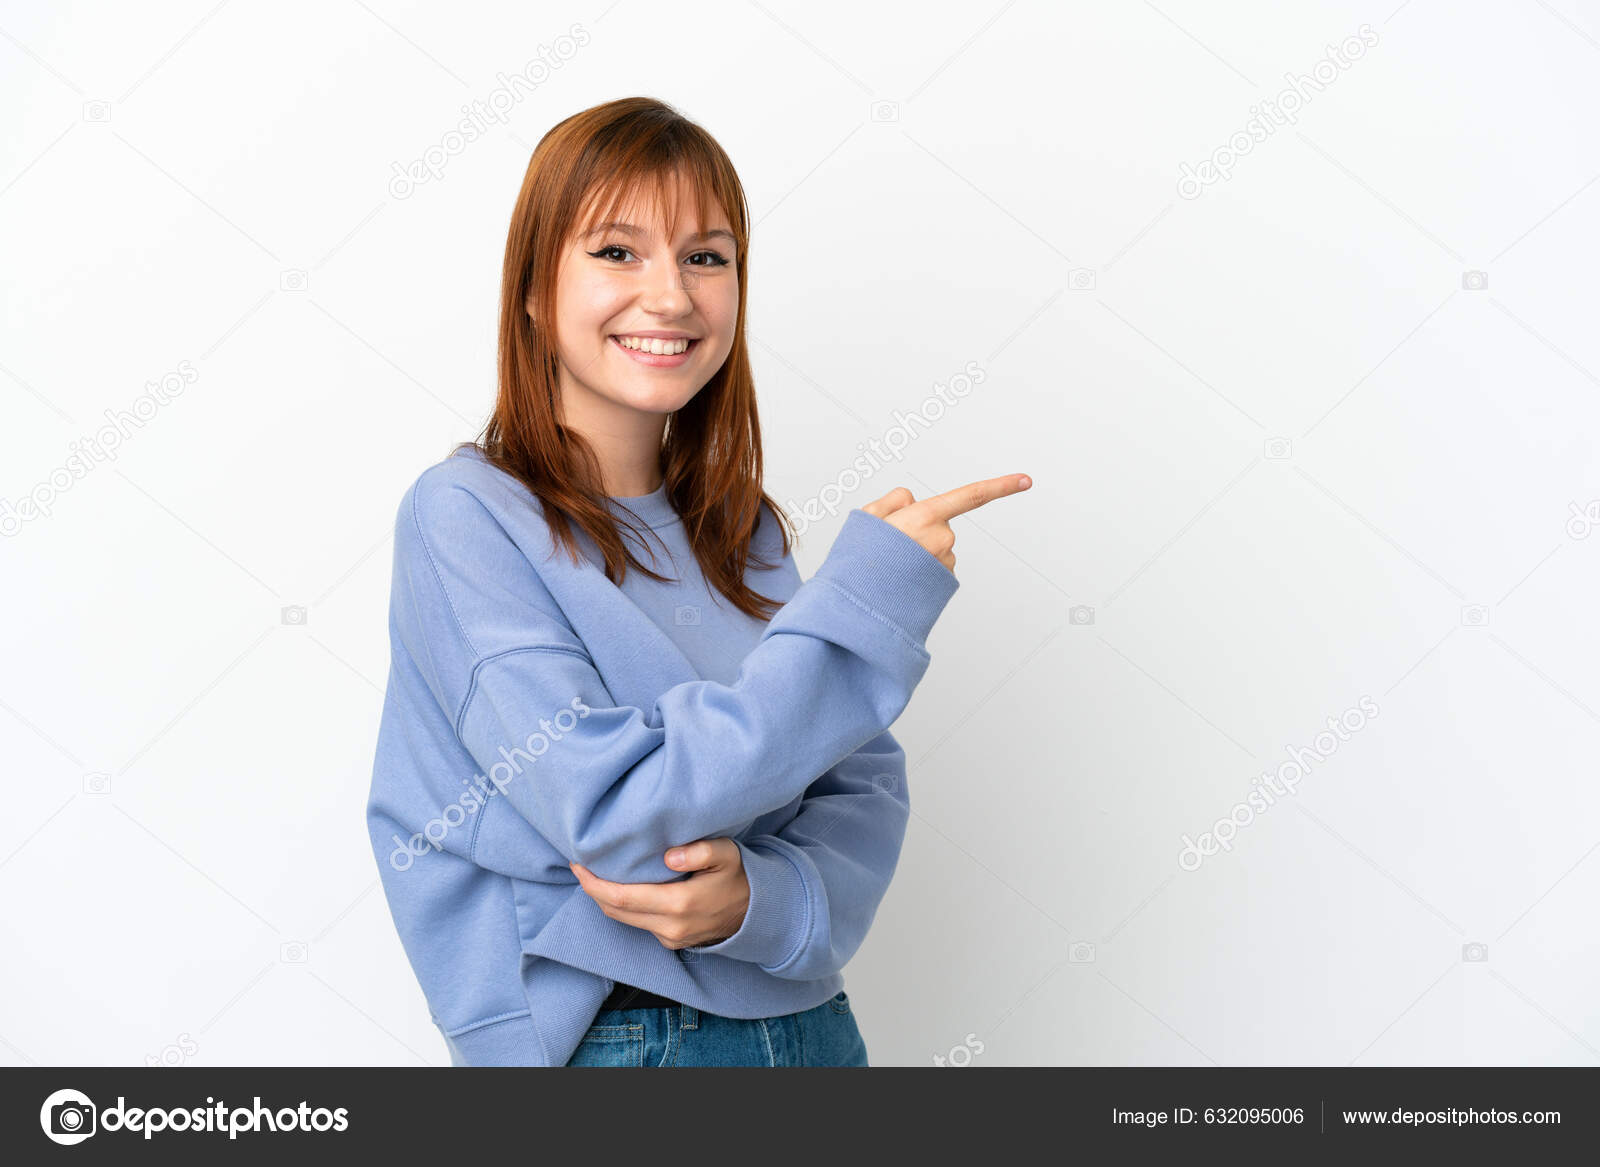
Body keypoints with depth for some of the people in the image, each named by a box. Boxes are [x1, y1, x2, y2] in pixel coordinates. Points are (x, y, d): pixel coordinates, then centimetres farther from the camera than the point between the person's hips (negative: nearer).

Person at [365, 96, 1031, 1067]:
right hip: (590, 1033, -5)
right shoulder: (467, 514, -14)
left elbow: (864, 784, 0)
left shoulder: (745, 526, 3)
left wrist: (767, 892, -20)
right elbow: (611, 818, -22)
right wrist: (862, 602, -23)